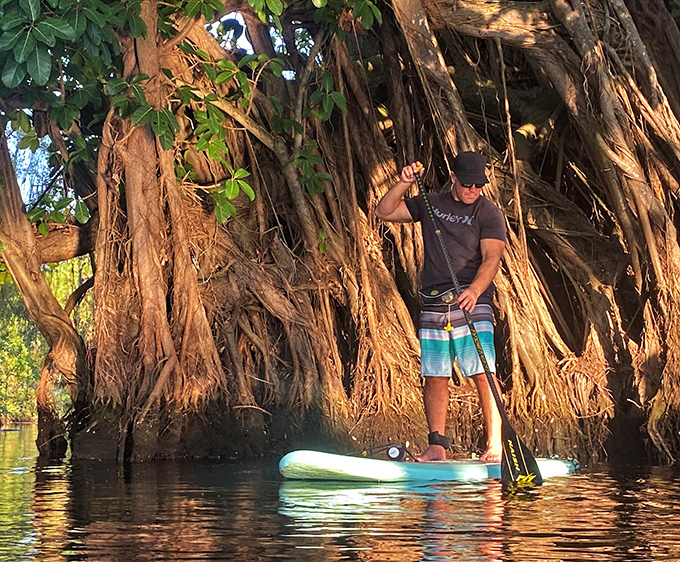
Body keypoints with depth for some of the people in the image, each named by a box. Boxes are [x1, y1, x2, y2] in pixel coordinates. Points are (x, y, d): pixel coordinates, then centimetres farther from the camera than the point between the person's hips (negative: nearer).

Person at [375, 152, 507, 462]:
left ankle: (495, 446, -9)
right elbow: (384, 212, 14)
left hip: (472, 305, -4)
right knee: (434, 377, 2)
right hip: (433, 306, 4)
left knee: (483, 374, -12)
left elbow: (491, 257, -12)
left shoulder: (489, 213, 1)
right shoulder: (430, 204, 13)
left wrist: (475, 289, -30)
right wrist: (403, 183, -2)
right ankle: (436, 447, 8)